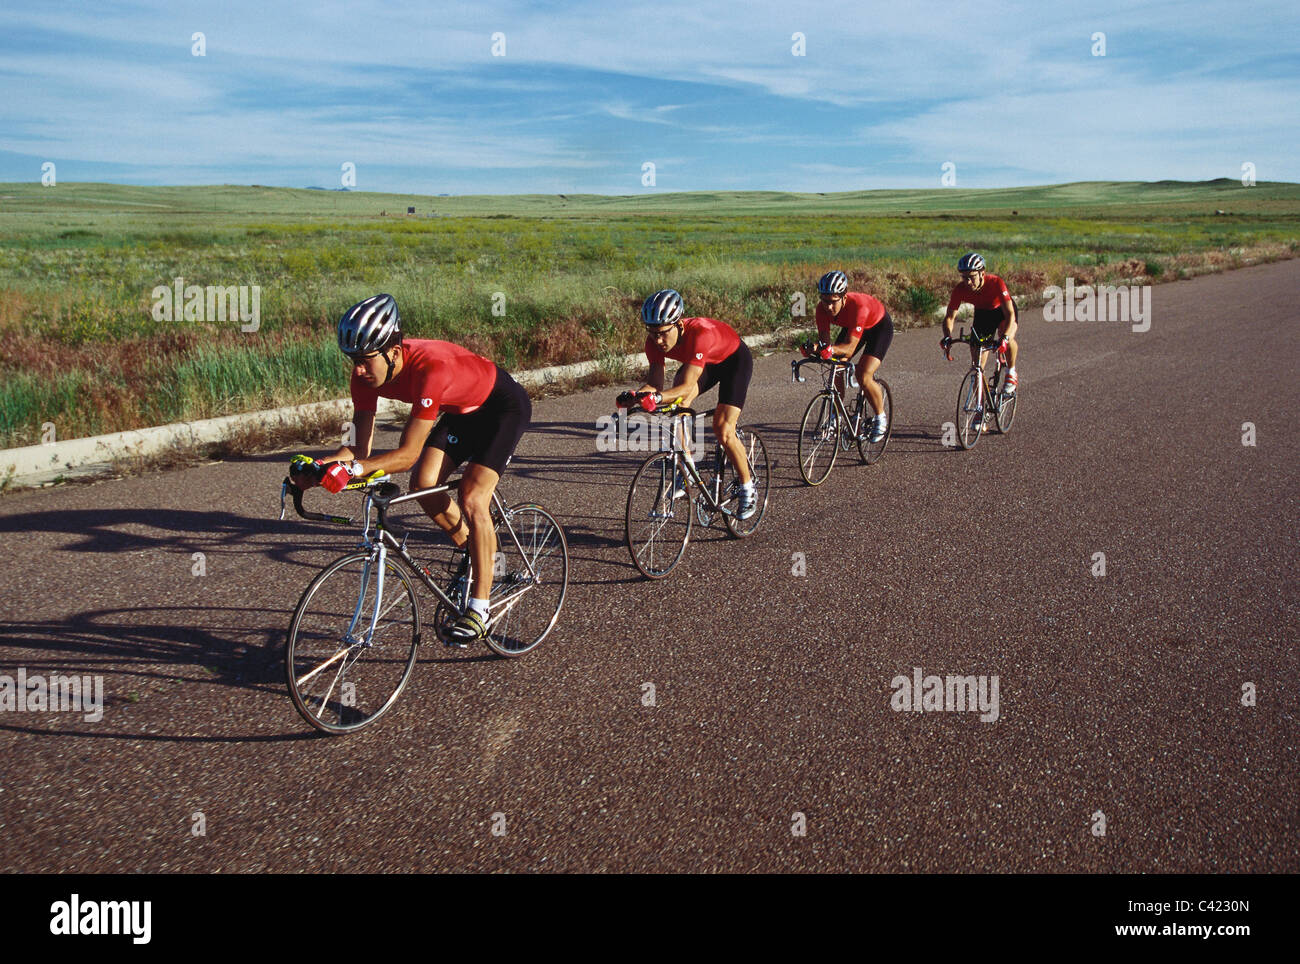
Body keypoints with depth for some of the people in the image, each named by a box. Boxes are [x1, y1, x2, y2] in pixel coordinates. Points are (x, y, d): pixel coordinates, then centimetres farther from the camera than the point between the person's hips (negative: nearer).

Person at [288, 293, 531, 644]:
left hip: (504, 404, -7)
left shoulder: (430, 367, -40)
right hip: (461, 409, 7)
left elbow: (408, 453, -41)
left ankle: (479, 608, -9)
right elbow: (361, 446, -16)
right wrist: (317, 468, -32)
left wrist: (352, 469, -53)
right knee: (424, 485, -11)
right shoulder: (368, 373, -19)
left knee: (472, 499, -19)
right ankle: (471, 550, 16)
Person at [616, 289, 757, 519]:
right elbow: (655, 380, -25)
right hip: (704, 361, 6)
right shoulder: (655, 340, -25)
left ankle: (748, 490, 4)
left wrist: (657, 397, -65)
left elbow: (687, 387, -48)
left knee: (722, 430, -17)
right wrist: (635, 396, -46)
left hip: (734, 359, -6)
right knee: (675, 404, -22)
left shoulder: (700, 333, -43)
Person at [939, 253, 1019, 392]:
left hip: (1002, 310, -3)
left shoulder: (996, 283, -38)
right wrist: (947, 337, -44)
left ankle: (1011, 372, -8)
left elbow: (1010, 314, -44)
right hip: (982, 312, 3)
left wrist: (1005, 337, -61)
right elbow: (949, 317, -24)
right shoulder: (960, 290, -29)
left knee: (1007, 337, -34)